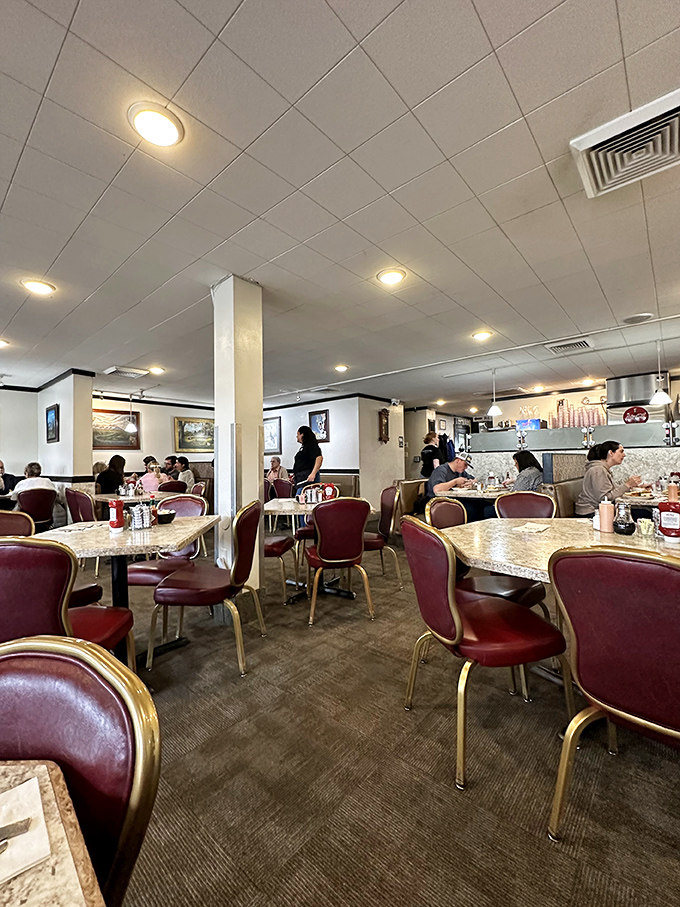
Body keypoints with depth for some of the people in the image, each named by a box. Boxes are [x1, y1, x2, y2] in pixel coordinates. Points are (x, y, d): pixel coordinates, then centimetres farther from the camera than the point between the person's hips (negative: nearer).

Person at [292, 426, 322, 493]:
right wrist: (296, 475, 30)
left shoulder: (311, 445, -8)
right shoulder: (304, 446, 23)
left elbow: (319, 458, -22)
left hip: (307, 480, -10)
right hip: (301, 479, 10)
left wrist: (313, 474, -31)